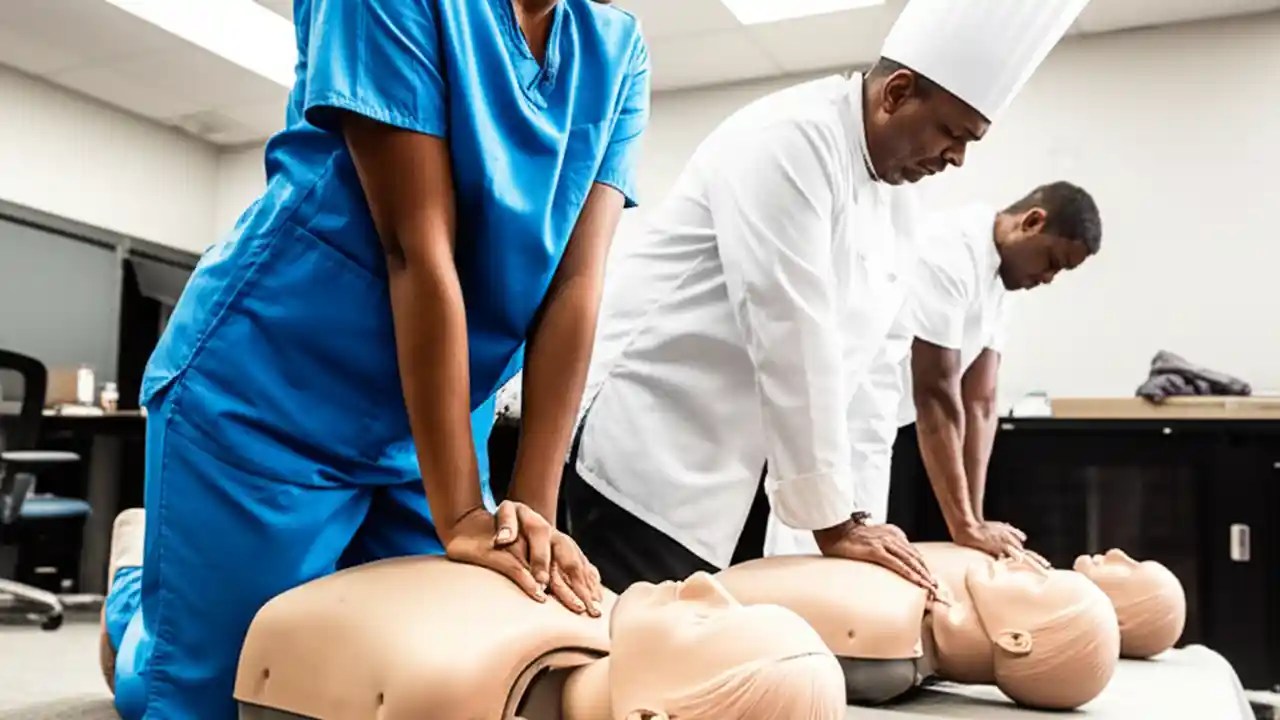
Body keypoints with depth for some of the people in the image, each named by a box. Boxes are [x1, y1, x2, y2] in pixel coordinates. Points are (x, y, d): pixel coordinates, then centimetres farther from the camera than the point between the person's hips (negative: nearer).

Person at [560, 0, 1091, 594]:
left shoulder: (895, 204, 11)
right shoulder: (792, 138, -17)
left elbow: (852, 356, 13)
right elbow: (788, 336, -22)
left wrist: (851, 512, 8)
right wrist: (833, 521, -17)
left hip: (716, 477, 9)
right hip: (638, 448, -9)